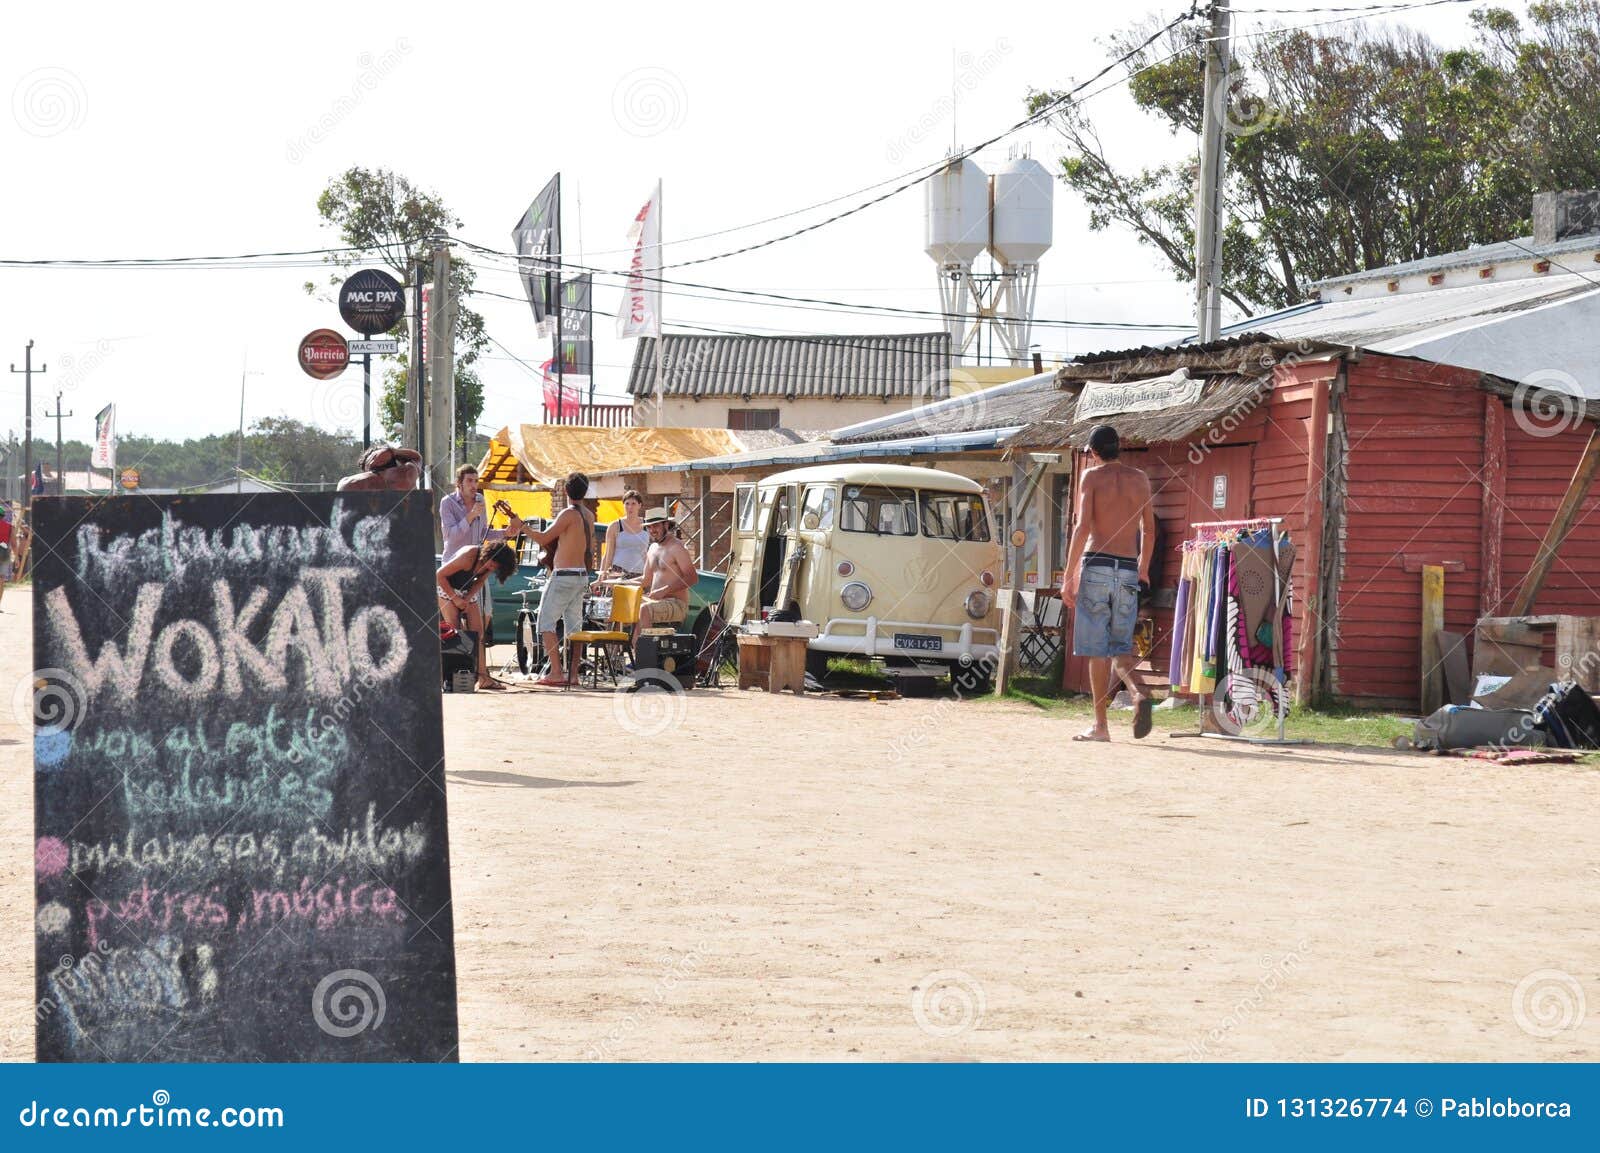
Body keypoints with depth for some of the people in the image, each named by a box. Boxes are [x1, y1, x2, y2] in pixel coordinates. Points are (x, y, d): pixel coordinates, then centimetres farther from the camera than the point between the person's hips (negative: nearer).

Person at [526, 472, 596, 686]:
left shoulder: (569, 514, -15)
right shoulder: (589, 516, 9)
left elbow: (543, 539, -14)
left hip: (564, 575, -8)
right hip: (582, 575, 8)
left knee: (546, 622, -3)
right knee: (573, 625, 10)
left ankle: (556, 672, -11)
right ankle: (573, 672, 7)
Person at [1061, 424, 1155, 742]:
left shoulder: (1092, 476, -1)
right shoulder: (1139, 479, 11)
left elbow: (1083, 526, -10)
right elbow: (1149, 530, 18)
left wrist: (1069, 576, -9)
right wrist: (1143, 567, 34)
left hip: (1097, 565, -4)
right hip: (1128, 571, 4)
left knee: (1097, 650, 0)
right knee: (1120, 647, 11)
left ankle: (1100, 725, 0)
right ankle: (1139, 692, -19)